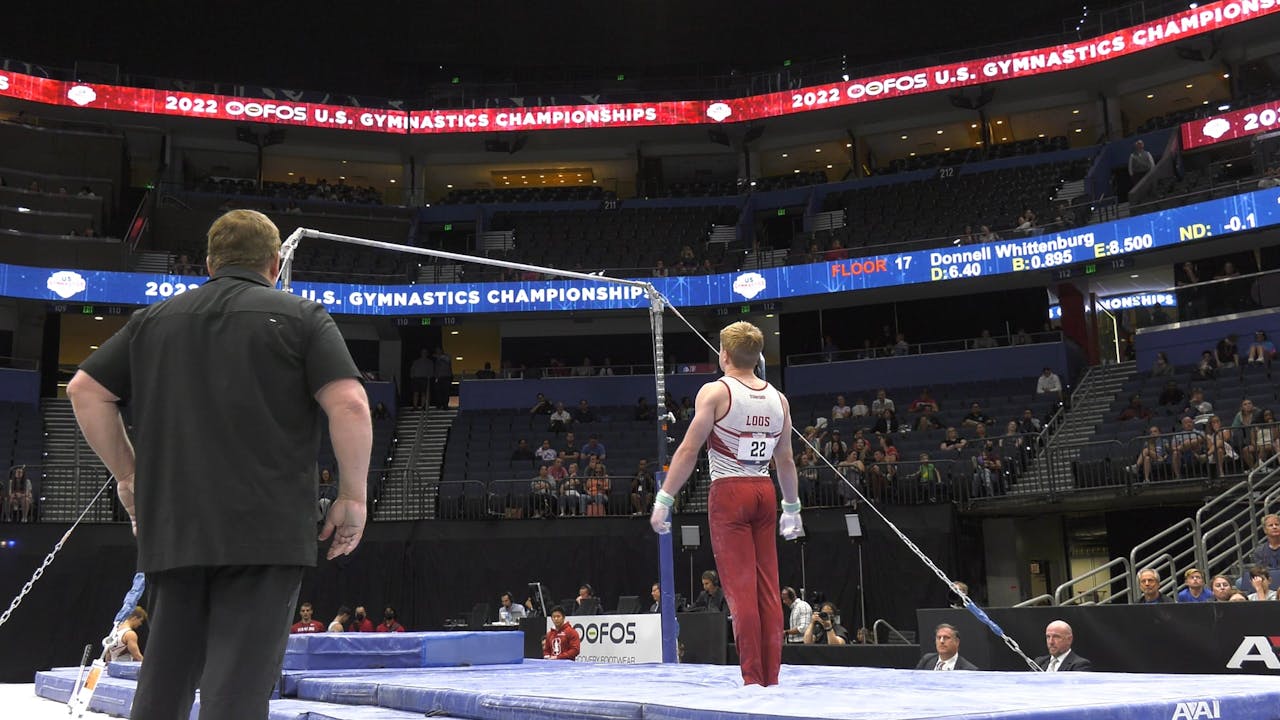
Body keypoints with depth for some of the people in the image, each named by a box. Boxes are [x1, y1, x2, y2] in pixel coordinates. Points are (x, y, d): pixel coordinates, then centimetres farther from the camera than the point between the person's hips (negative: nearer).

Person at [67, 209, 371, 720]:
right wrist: (353, 494, -2)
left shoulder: (155, 319, 15)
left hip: (171, 529, 5)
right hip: (267, 531, -4)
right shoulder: (302, 317, 2)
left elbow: (84, 391, 16)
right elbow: (349, 404, -11)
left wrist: (128, 475, 20)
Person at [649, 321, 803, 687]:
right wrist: (792, 508, 24)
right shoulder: (778, 399, 10)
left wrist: (664, 499, -8)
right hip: (764, 492, 5)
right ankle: (771, 675, 12)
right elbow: (786, 459, 15)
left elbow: (688, 450, -11)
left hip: (728, 493, -5)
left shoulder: (715, 392, -7)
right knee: (767, 586, 8)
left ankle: (753, 677, -4)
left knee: (740, 587, -4)